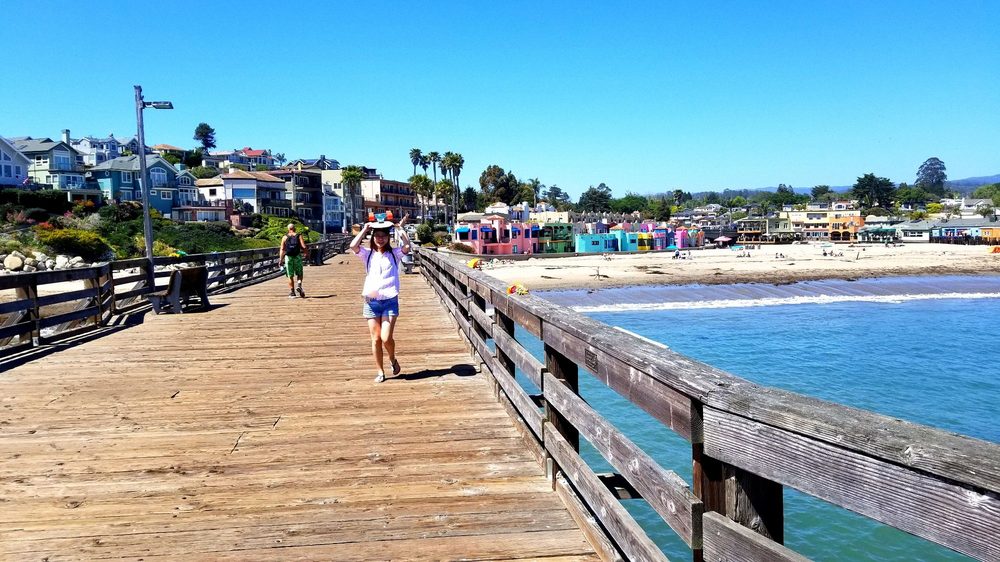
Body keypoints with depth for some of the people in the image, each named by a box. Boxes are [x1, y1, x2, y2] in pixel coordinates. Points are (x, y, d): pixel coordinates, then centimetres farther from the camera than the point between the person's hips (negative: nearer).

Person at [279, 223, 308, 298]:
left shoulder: (285, 237, 4)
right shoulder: (299, 236, 2)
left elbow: (282, 249, -2)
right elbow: (304, 247, -8)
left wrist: (281, 259, 0)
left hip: (288, 257, 1)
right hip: (297, 257, -1)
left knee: (290, 276, 7)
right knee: (299, 274, 15)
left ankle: (292, 293, 7)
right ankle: (299, 285, -12)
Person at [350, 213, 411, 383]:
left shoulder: (394, 254, 4)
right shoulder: (368, 254, 7)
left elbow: (407, 246, -15)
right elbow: (353, 246, -11)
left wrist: (400, 228, -6)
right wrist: (365, 229, -3)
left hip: (390, 301, -2)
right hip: (371, 302, 2)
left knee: (386, 338, -11)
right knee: (376, 339, 5)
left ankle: (393, 360, 20)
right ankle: (380, 372, 17)